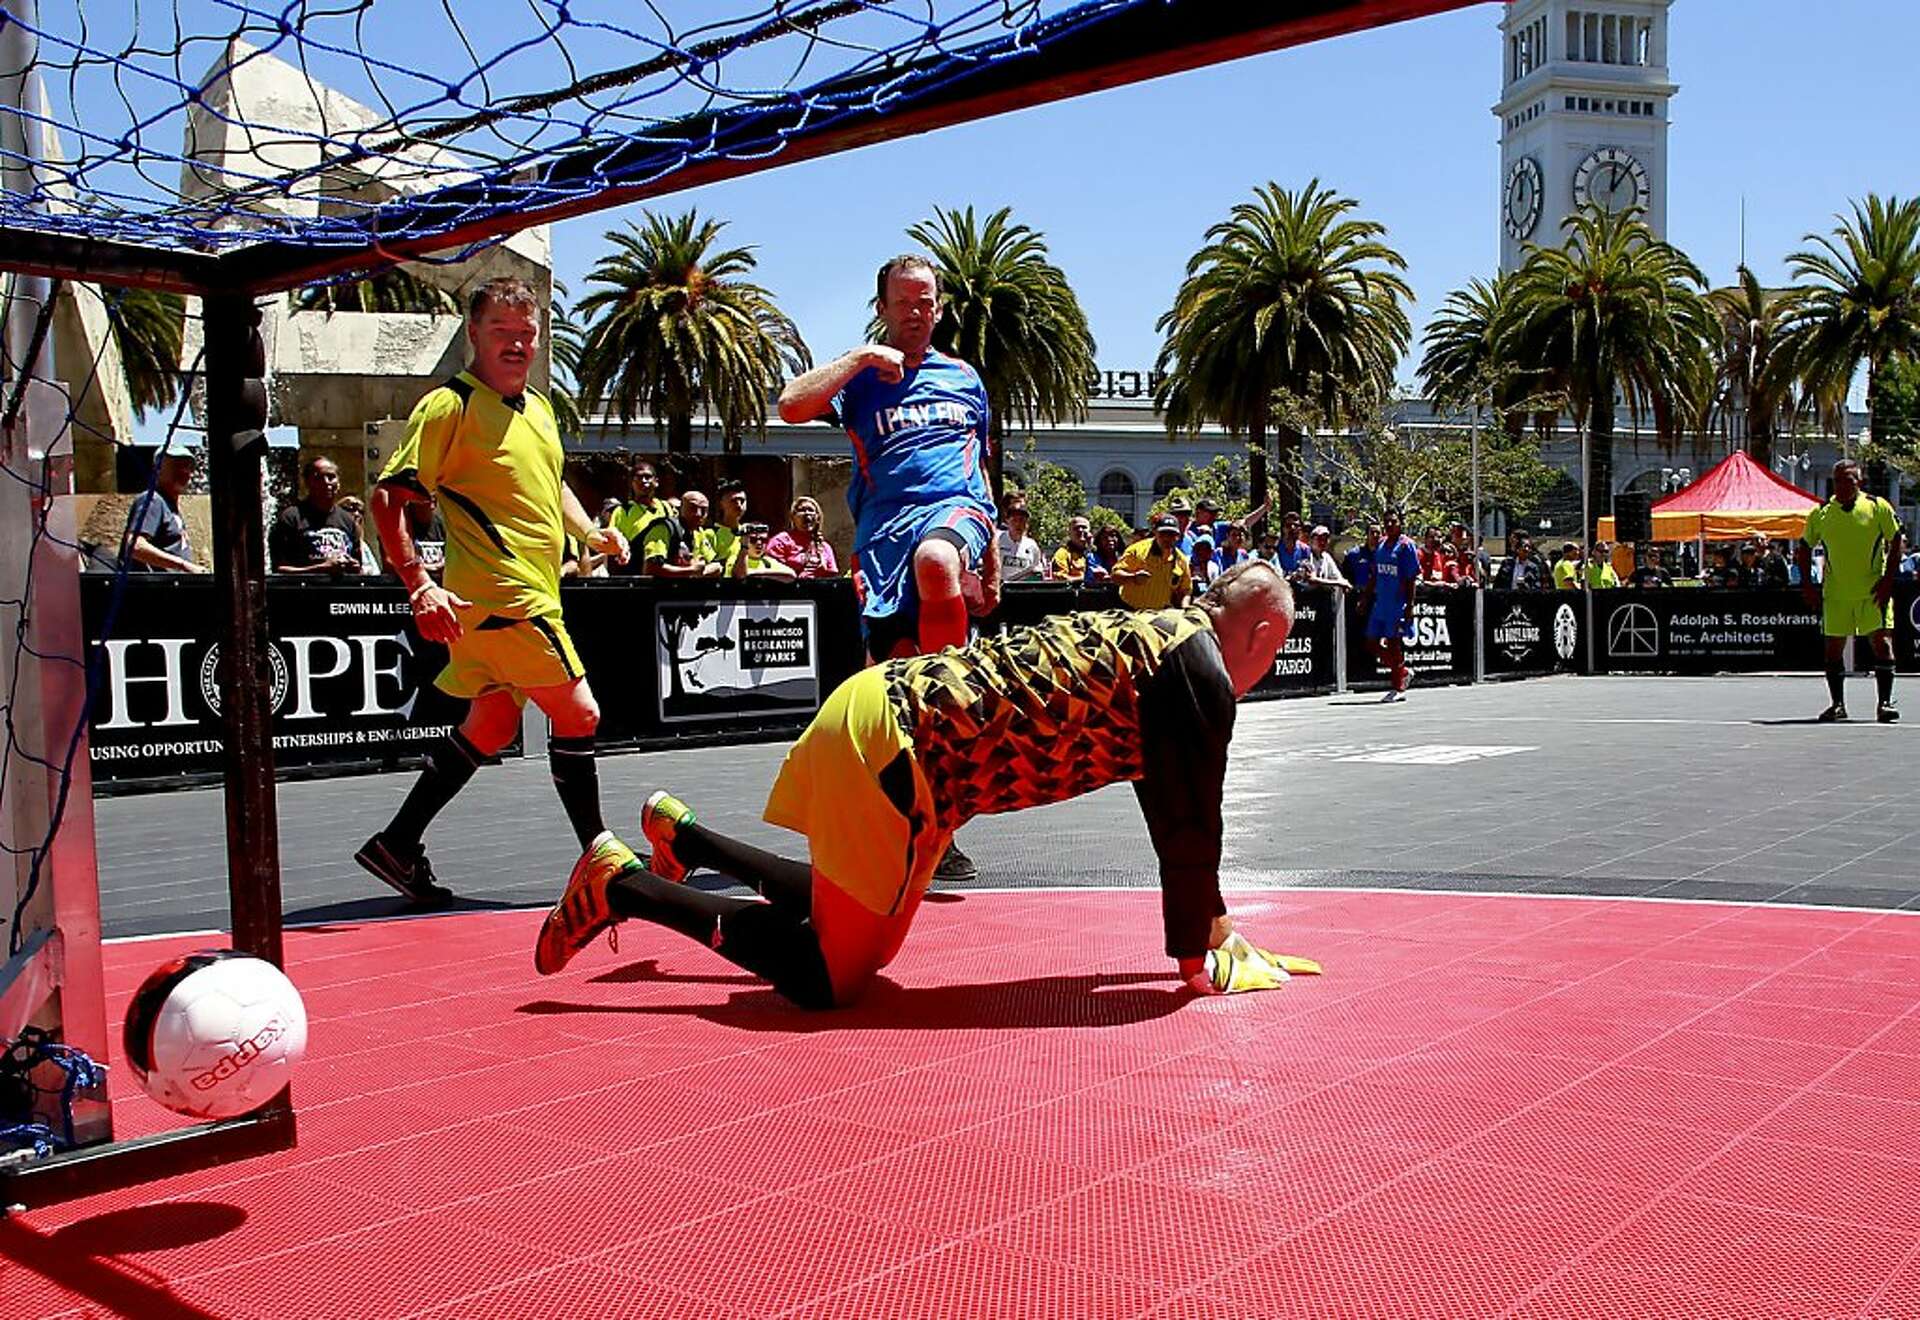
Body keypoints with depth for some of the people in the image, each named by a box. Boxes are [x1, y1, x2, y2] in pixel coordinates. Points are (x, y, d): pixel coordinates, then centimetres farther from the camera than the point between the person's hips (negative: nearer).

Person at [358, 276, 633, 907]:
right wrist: (420, 585, -25)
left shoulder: (539, 409, 15)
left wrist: (592, 531, 13)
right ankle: (597, 849, 9)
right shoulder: (450, 405, -9)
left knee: (491, 725, 14)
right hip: (501, 596, -9)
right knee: (578, 714, -5)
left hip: (534, 592, 9)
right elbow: (388, 499, -14)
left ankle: (398, 844, 22)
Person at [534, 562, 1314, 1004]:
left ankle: (681, 833, 30)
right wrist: (1199, 959, 3)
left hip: (884, 708, 10)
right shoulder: (1201, 673, -11)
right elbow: (1190, 828, -9)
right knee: (831, 975, -1)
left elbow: (1168, 812, 25)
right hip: (891, 750, -10)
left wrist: (1214, 926, 28)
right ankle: (625, 887, 2)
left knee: (850, 921, 25)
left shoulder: (1156, 635, 18)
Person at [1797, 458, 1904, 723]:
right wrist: (1807, 585, 5)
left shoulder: (1878, 507, -1)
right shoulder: (1820, 513, 4)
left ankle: (1885, 703, -1)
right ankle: (1838, 704, 15)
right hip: (1835, 594, 2)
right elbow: (1804, 548, 14)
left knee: (1882, 643, -8)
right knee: (1833, 648, 4)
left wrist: (1887, 580, -7)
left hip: (1873, 593, -2)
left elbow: (1897, 542, 1)